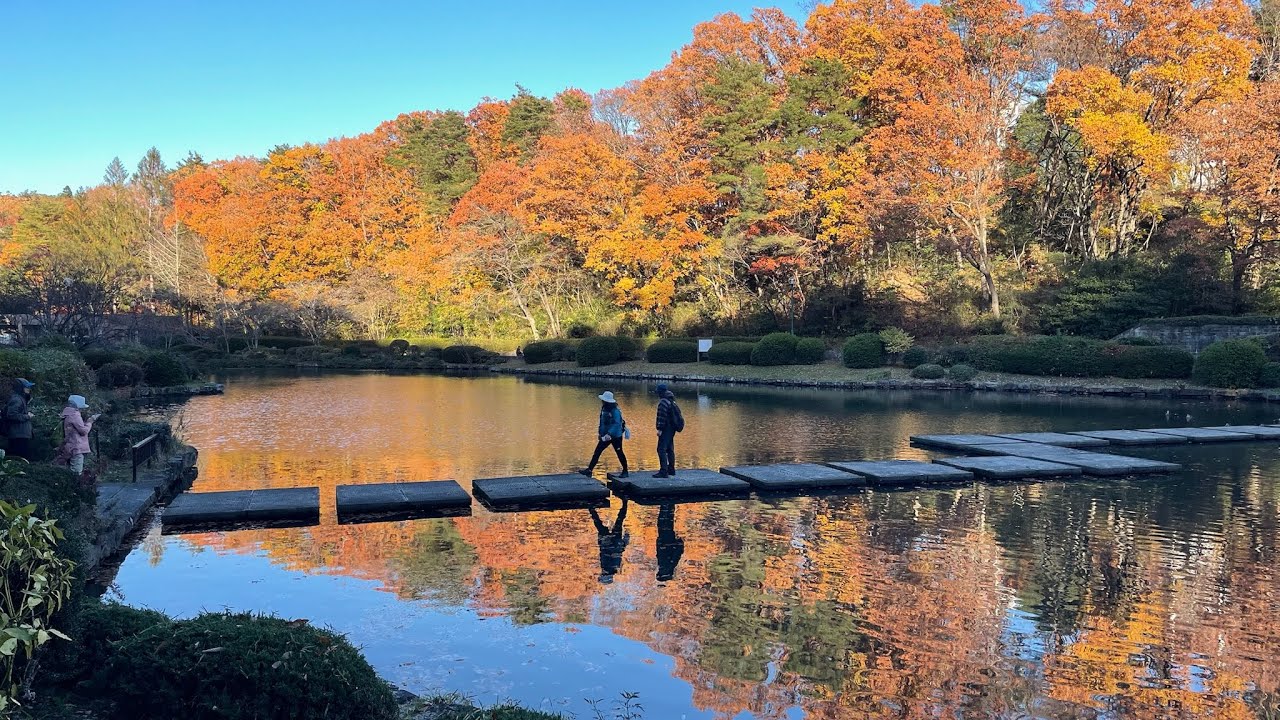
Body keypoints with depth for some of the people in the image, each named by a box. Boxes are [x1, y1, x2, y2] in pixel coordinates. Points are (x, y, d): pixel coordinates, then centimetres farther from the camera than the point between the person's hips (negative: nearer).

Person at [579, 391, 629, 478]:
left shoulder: (615, 411, -21)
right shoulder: (604, 409, 5)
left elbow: (617, 424, -29)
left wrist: (609, 434, -38)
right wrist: (600, 432, 13)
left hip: (615, 436, -8)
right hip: (606, 436, 8)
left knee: (619, 453, 4)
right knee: (597, 452, 2)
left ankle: (625, 472, 19)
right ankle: (589, 470, 2)